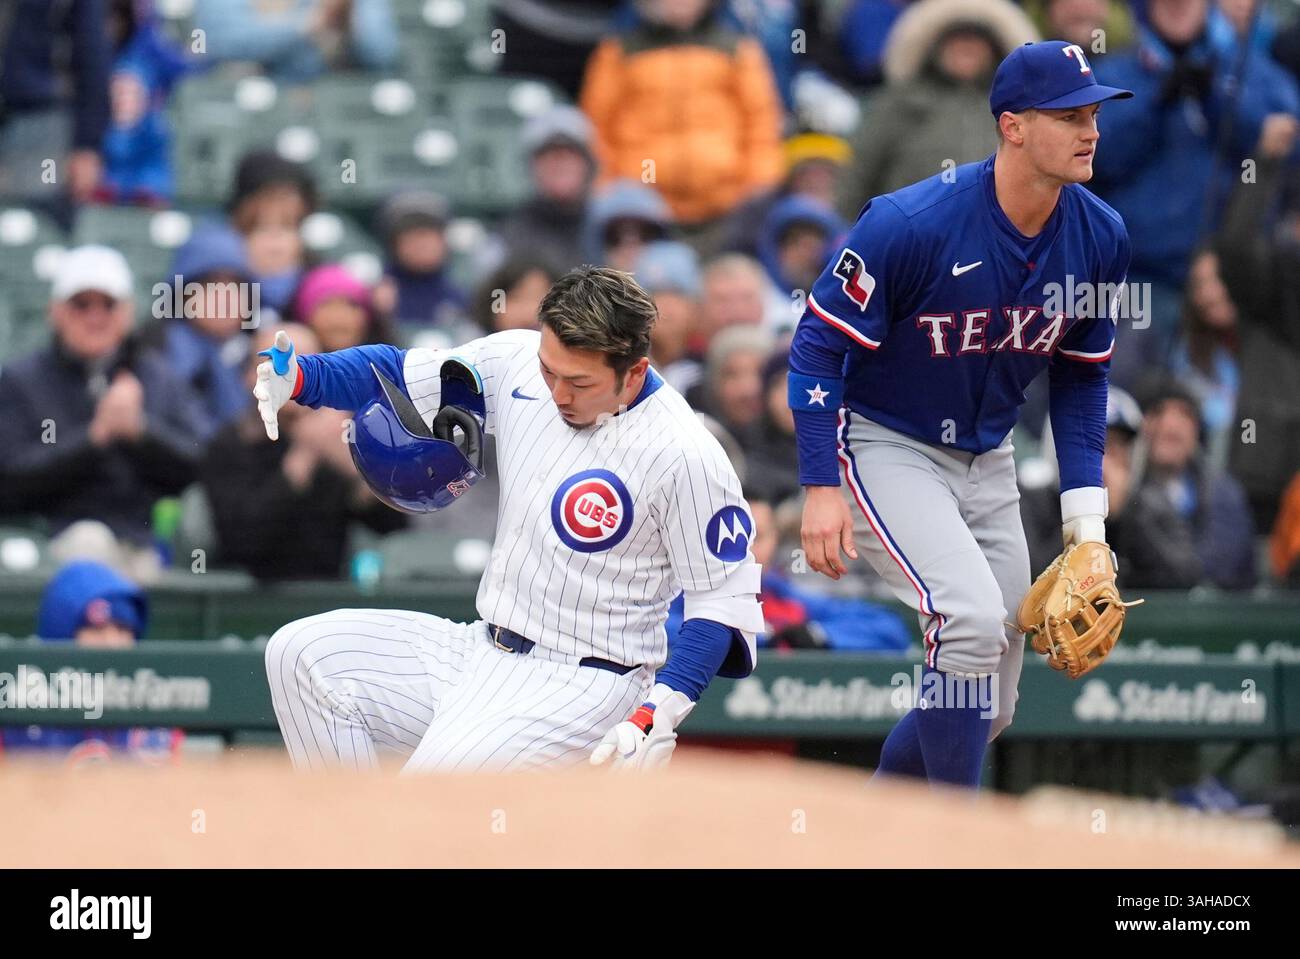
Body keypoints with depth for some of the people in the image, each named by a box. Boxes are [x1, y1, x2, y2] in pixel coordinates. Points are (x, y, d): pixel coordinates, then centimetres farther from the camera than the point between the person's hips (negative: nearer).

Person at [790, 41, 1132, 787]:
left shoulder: (1100, 237, -7)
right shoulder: (911, 224, -24)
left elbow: (1082, 377, 7)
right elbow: (819, 345, -16)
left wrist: (1085, 517, 1)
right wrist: (821, 488, -22)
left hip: (987, 461, 7)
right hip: (886, 447, -7)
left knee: (987, 708, 8)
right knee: (971, 617, -27)